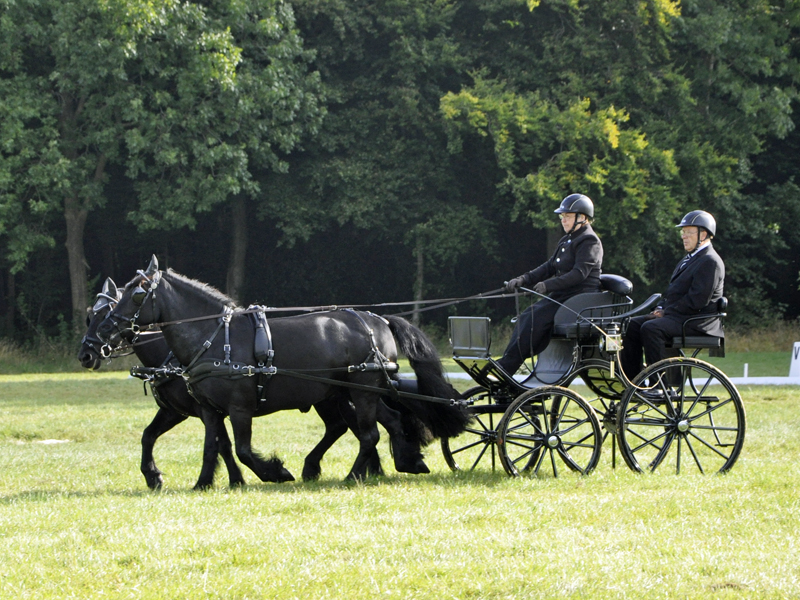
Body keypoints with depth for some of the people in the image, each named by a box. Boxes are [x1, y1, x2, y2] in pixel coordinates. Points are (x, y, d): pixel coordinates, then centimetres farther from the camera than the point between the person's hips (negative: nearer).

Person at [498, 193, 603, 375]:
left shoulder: (589, 242, -10)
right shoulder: (566, 241, 21)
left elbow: (580, 273, -22)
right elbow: (550, 266, 18)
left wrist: (548, 285, -30)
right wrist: (523, 280, 3)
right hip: (562, 296, 9)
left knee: (537, 317, -25)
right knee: (527, 316, -11)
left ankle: (505, 367, -29)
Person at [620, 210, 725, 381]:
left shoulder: (710, 261, -11)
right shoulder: (689, 259, 23)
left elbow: (698, 300, -20)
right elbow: (673, 292, 26)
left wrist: (666, 311, -15)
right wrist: (661, 308, 5)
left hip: (698, 321, -11)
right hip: (676, 316, 11)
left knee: (651, 328, -30)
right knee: (632, 325, 0)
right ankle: (631, 378, -3)